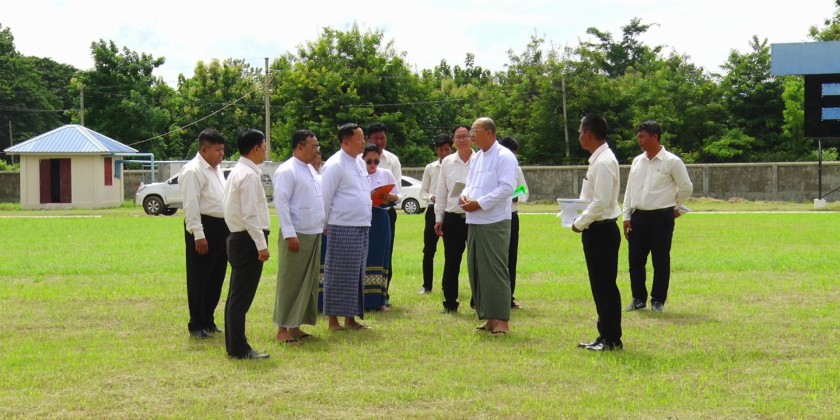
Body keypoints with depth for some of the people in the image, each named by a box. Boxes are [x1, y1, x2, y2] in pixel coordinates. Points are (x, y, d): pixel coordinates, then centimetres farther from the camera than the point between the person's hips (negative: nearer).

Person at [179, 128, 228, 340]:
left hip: (221, 227, 9)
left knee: (216, 277, 15)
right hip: (204, 227, -9)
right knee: (199, 279, 0)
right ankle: (196, 325, 9)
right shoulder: (193, 171, -13)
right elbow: (191, 205, -18)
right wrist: (199, 235, -22)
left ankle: (208, 320, 27)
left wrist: (228, 227, 17)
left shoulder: (216, 169, 16)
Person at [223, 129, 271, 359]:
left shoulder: (237, 172, 14)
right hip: (248, 239, -10)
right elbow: (250, 214, -21)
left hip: (238, 238, 10)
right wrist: (262, 245, -19)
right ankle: (239, 348, 0)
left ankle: (234, 344, 23)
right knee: (242, 296, -5)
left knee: (236, 295, 15)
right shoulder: (249, 175, -16)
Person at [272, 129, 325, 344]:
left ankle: (295, 326, 18)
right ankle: (283, 329, 3)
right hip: (297, 235, -9)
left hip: (314, 234, 9)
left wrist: (322, 226, 14)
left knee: (308, 283, 11)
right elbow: (281, 202, -18)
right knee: (290, 283, -3)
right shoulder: (286, 171, -12)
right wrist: (289, 234, -21)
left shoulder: (310, 170, 15)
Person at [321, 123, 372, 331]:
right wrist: (325, 225, -8)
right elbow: (325, 197, -10)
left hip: (362, 227, 8)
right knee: (339, 275, -1)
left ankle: (351, 318, 20)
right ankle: (333, 319, 6)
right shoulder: (335, 165, -11)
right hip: (342, 228, -8)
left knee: (356, 274, 12)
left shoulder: (360, 163, 14)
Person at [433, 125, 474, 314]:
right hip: (453, 218, 2)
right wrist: (439, 218, 10)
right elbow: (440, 192, 12)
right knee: (451, 263, 6)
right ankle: (450, 303, 14)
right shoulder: (447, 162, 9)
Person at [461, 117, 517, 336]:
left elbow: (507, 187, -18)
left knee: (495, 271, -6)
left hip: (494, 222, -9)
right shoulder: (477, 157, 18)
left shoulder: (504, 156, -9)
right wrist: (465, 196, 0)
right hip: (474, 222, 9)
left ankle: (501, 320, 0)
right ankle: (488, 317, 18)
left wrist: (479, 203, -18)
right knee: (476, 270, 10)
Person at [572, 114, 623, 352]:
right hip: (597, 230, 10)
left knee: (605, 285, -2)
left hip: (601, 231, -10)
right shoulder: (598, 159, 12)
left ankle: (612, 339, 5)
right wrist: (581, 219, 10)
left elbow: (600, 203, -24)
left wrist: (580, 223, -13)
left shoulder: (603, 162, -18)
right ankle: (605, 336, 23)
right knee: (600, 285, 15)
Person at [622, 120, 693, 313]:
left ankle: (658, 300, 14)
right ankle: (638, 298, 20)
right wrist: (627, 216, 7)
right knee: (635, 260, 7)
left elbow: (686, 188, 1)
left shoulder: (671, 162, -6)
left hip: (661, 217, -5)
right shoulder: (637, 161, 10)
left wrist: (675, 207, 11)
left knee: (661, 261, 3)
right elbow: (629, 190, 12)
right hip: (638, 216, 5)